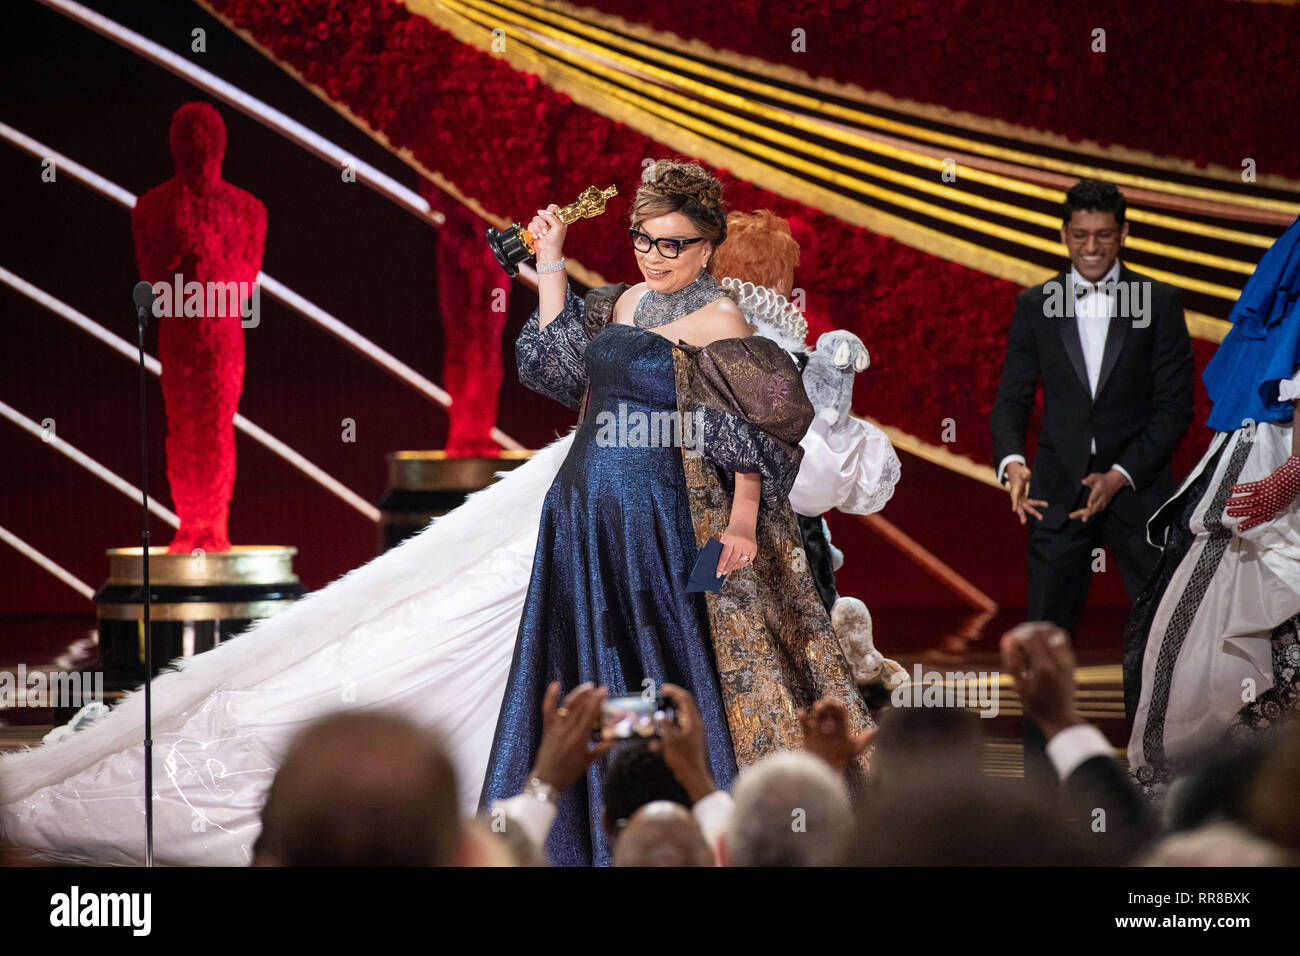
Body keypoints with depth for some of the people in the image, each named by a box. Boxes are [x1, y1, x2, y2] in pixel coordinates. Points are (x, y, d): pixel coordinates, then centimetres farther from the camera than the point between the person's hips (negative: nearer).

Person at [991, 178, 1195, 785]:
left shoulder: (1159, 303, 2)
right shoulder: (1034, 306, 7)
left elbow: (1175, 405, -1)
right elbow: (1012, 399, 5)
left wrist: (1120, 476, -13)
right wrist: (1011, 461, -16)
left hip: (1137, 486, -1)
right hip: (1059, 493, 1)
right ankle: (1040, 776, 6)